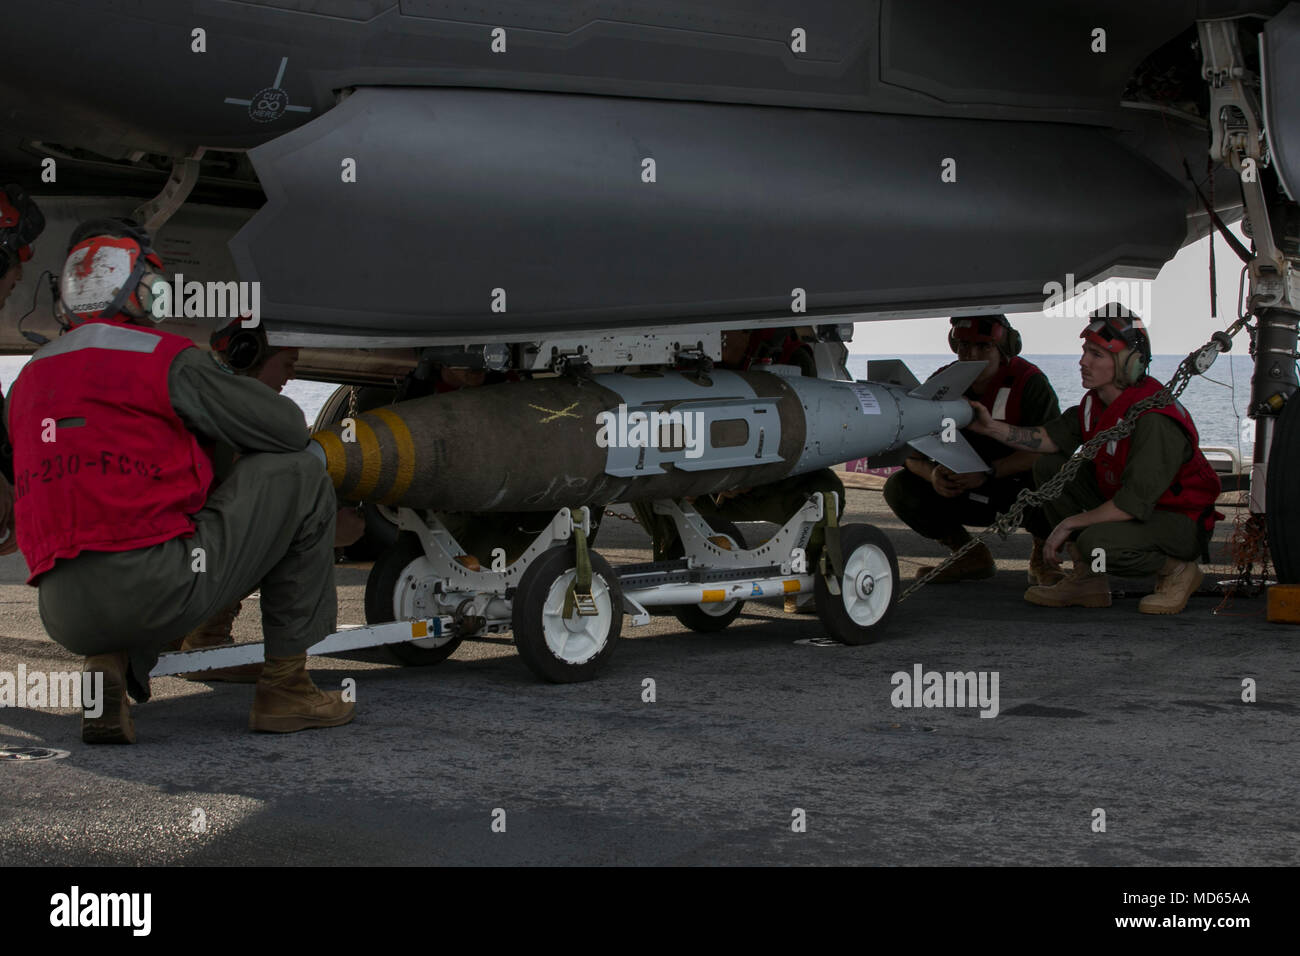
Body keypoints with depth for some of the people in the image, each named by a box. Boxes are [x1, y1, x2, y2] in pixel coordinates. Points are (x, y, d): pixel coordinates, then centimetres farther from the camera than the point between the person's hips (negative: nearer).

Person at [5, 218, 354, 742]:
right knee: (297, 475, 9)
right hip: (156, 590, -7)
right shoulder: (165, 358, 0)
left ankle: (111, 664, 8)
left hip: (65, 616, 7)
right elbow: (287, 427, 4)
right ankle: (284, 688, 9)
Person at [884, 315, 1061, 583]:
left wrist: (987, 473, -37)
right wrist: (932, 473, -31)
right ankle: (971, 557, 0)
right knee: (899, 488, -15)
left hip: (1023, 486, -4)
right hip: (971, 495, 4)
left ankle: (1041, 558, -9)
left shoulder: (1029, 382, -18)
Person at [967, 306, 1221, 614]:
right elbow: (1052, 438, 0)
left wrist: (1069, 524, -24)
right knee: (1050, 467, -1)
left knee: (1097, 543, -34)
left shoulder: (1155, 419, -30)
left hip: (1181, 523, -9)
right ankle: (1088, 581, 1)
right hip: (1130, 506, 9)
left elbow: (1134, 503, -32)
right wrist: (992, 427, -12)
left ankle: (1177, 569, -4)